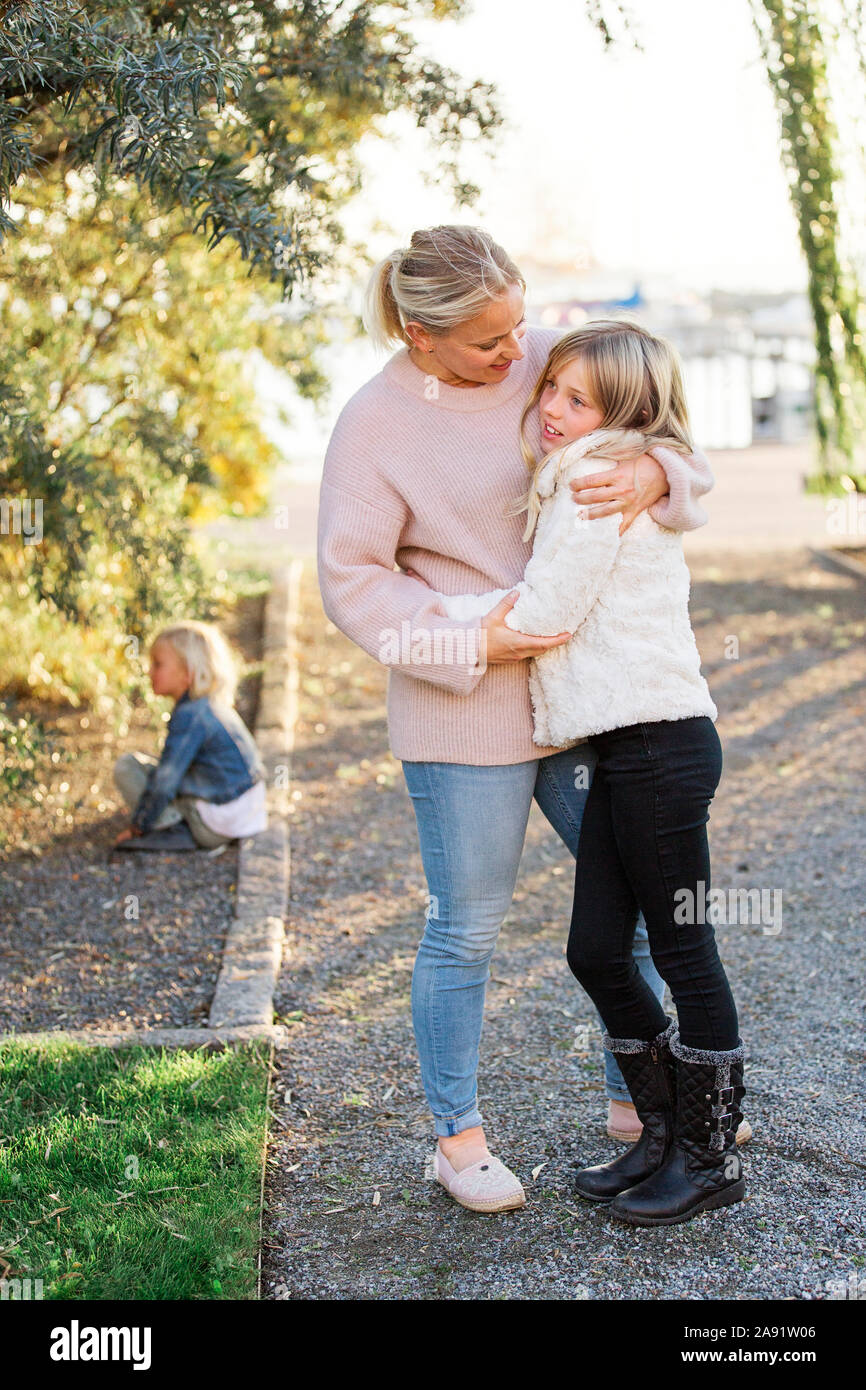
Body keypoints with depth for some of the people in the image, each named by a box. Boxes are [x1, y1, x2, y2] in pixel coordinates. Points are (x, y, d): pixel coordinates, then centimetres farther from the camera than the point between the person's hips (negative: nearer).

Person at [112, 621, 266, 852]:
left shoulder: (189, 716, -19)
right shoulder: (217, 707, 9)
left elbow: (164, 783, -19)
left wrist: (137, 827, -6)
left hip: (216, 826, -9)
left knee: (126, 766, -4)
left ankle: (175, 832, -7)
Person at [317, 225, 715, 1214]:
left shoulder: (552, 359, 2)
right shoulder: (375, 424, -10)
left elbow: (687, 460, 4)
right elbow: (352, 580, -10)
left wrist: (653, 476, -21)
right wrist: (469, 645, -20)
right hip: (465, 717, -5)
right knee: (465, 932, 5)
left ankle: (638, 1096, 34)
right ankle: (458, 1136, 24)